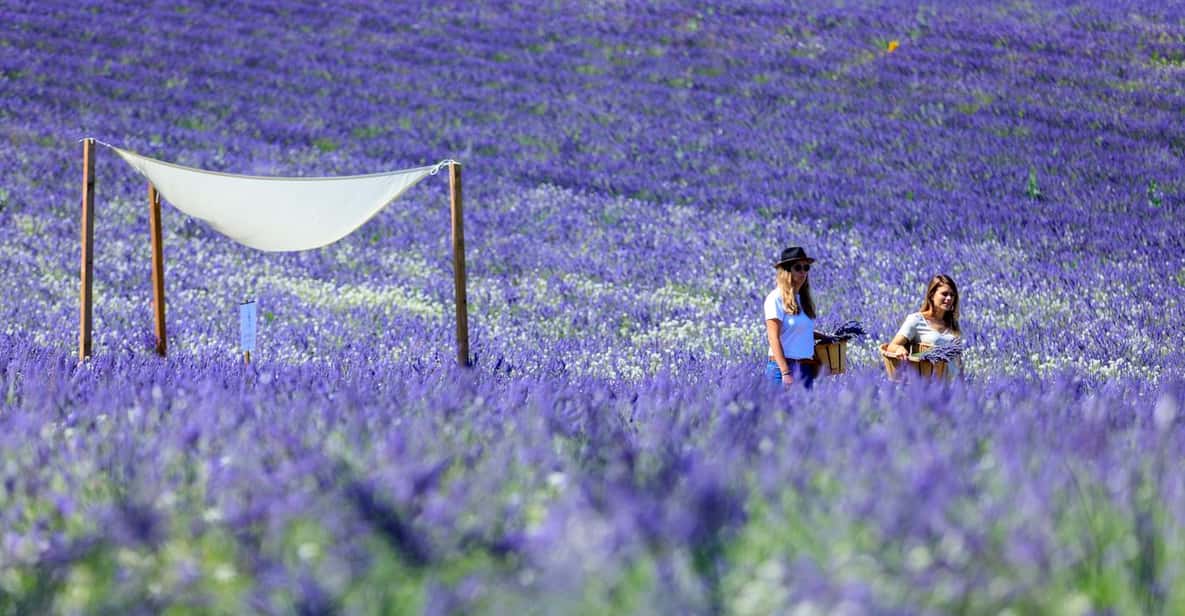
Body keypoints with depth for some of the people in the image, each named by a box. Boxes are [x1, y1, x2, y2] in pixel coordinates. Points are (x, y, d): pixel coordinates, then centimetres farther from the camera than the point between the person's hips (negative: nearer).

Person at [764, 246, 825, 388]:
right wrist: (785, 373, -18)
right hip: (783, 366, -7)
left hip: (806, 369, 7)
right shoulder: (776, 298, -6)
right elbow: (774, 338, -12)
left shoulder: (803, 299, 14)